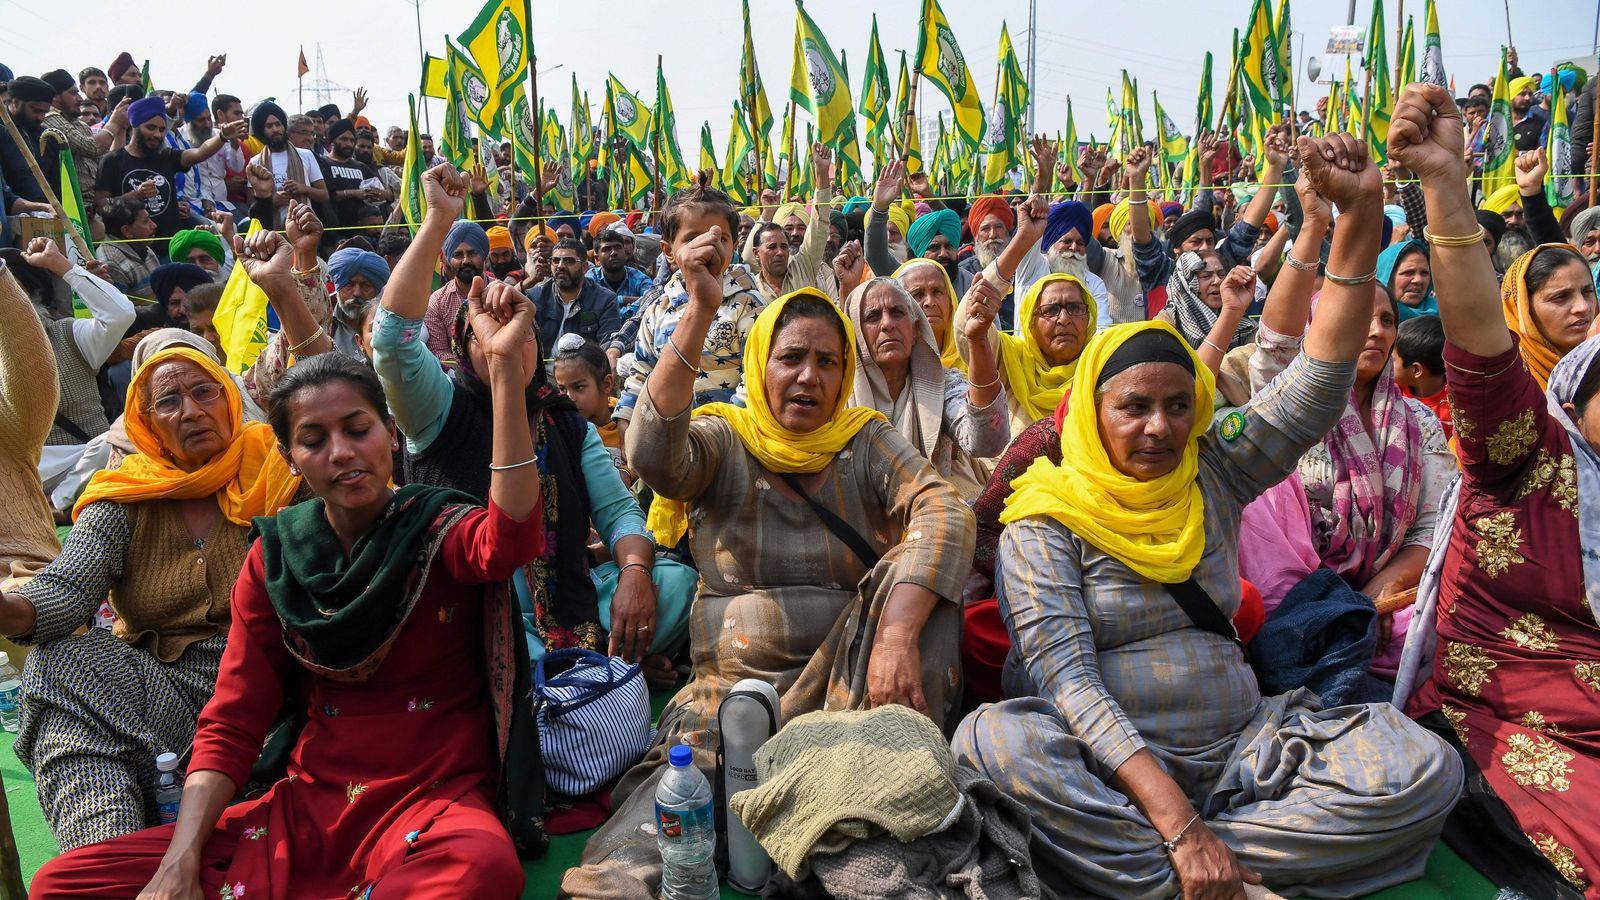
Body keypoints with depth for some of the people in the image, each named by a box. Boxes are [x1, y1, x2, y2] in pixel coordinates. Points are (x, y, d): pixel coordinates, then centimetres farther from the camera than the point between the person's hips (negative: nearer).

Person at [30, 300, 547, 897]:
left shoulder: (440, 530, -5)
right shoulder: (275, 557, 6)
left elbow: (509, 538, -31)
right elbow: (230, 725, 5)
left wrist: (505, 366, -40)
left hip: (436, 801, -3)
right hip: (308, 806, 4)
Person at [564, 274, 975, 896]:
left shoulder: (868, 442, 6)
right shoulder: (723, 442, 4)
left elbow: (944, 511, -14)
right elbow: (651, 453, -21)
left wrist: (898, 633, -32)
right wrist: (699, 314, -28)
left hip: (851, 678, 3)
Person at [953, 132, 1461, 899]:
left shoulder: (1213, 477, 10)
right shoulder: (1044, 521, -4)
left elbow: (1319, 383, 1)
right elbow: (1066, 678, -15)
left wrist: (1363, 213, -8)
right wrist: (1177, 821, -25)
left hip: (1241, 743, 4)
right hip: (1111, 762, -4)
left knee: (1424, 767, -19)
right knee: (993, 740, -34)